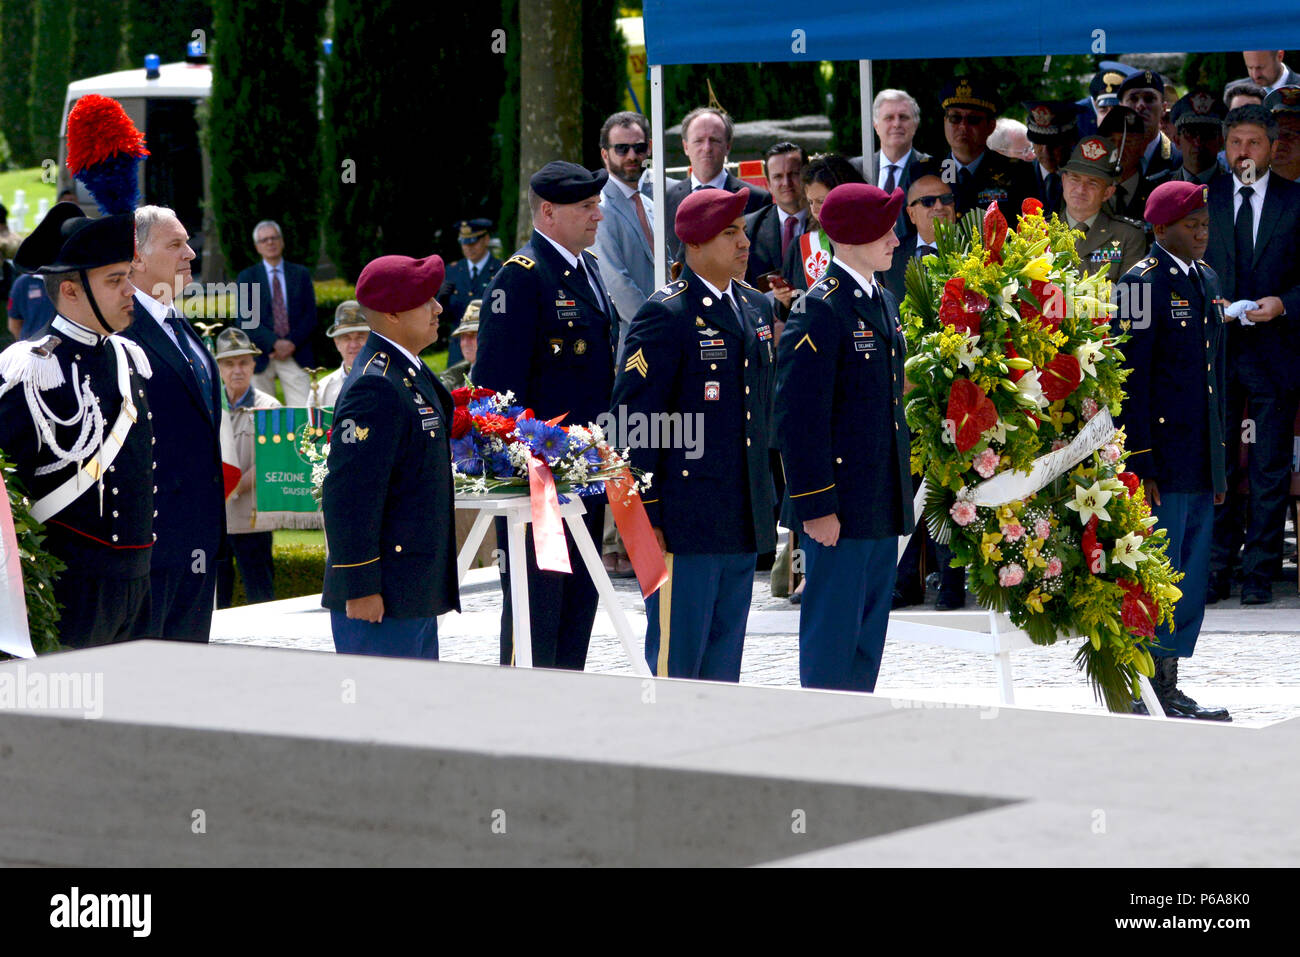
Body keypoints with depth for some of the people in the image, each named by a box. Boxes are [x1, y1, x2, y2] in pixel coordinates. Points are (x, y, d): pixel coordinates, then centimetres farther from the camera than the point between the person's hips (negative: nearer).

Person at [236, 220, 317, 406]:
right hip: (262, 357, -1)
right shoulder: (247, 277, 8)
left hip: (296, 354, 1)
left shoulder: (301, 274, 12)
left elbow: (310, 315, 6)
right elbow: (245, 320, -1)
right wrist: (274, 343, -14)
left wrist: (291, 343, -9)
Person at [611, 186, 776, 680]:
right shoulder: (666, 314, -11)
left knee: (724, 663, 12)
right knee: (674, 661, -3)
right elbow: (633, 417, -12)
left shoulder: (757, 307, 13)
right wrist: (644, 516, -14)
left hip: (744, 525, 7)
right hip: (685, 524, -7)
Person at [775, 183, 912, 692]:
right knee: (832, 640, -3)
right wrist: (816, 506, -19)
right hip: (841, 509, -9)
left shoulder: (884, 301, 14)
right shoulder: (821, 309, -14)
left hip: (884, 506, 9)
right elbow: (799, 416, -17)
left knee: (868, 641, 13)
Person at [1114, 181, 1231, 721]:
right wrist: (1140, 463, -18)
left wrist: (1220, 460, 18)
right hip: (1162, 460, -8)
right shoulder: (1143, 281, -11)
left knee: (1191, 578, 11)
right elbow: (1130, 377, -14)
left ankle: (1168, 688, 18)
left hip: (1201, 460, 8)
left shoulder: (1206, 280, 15)